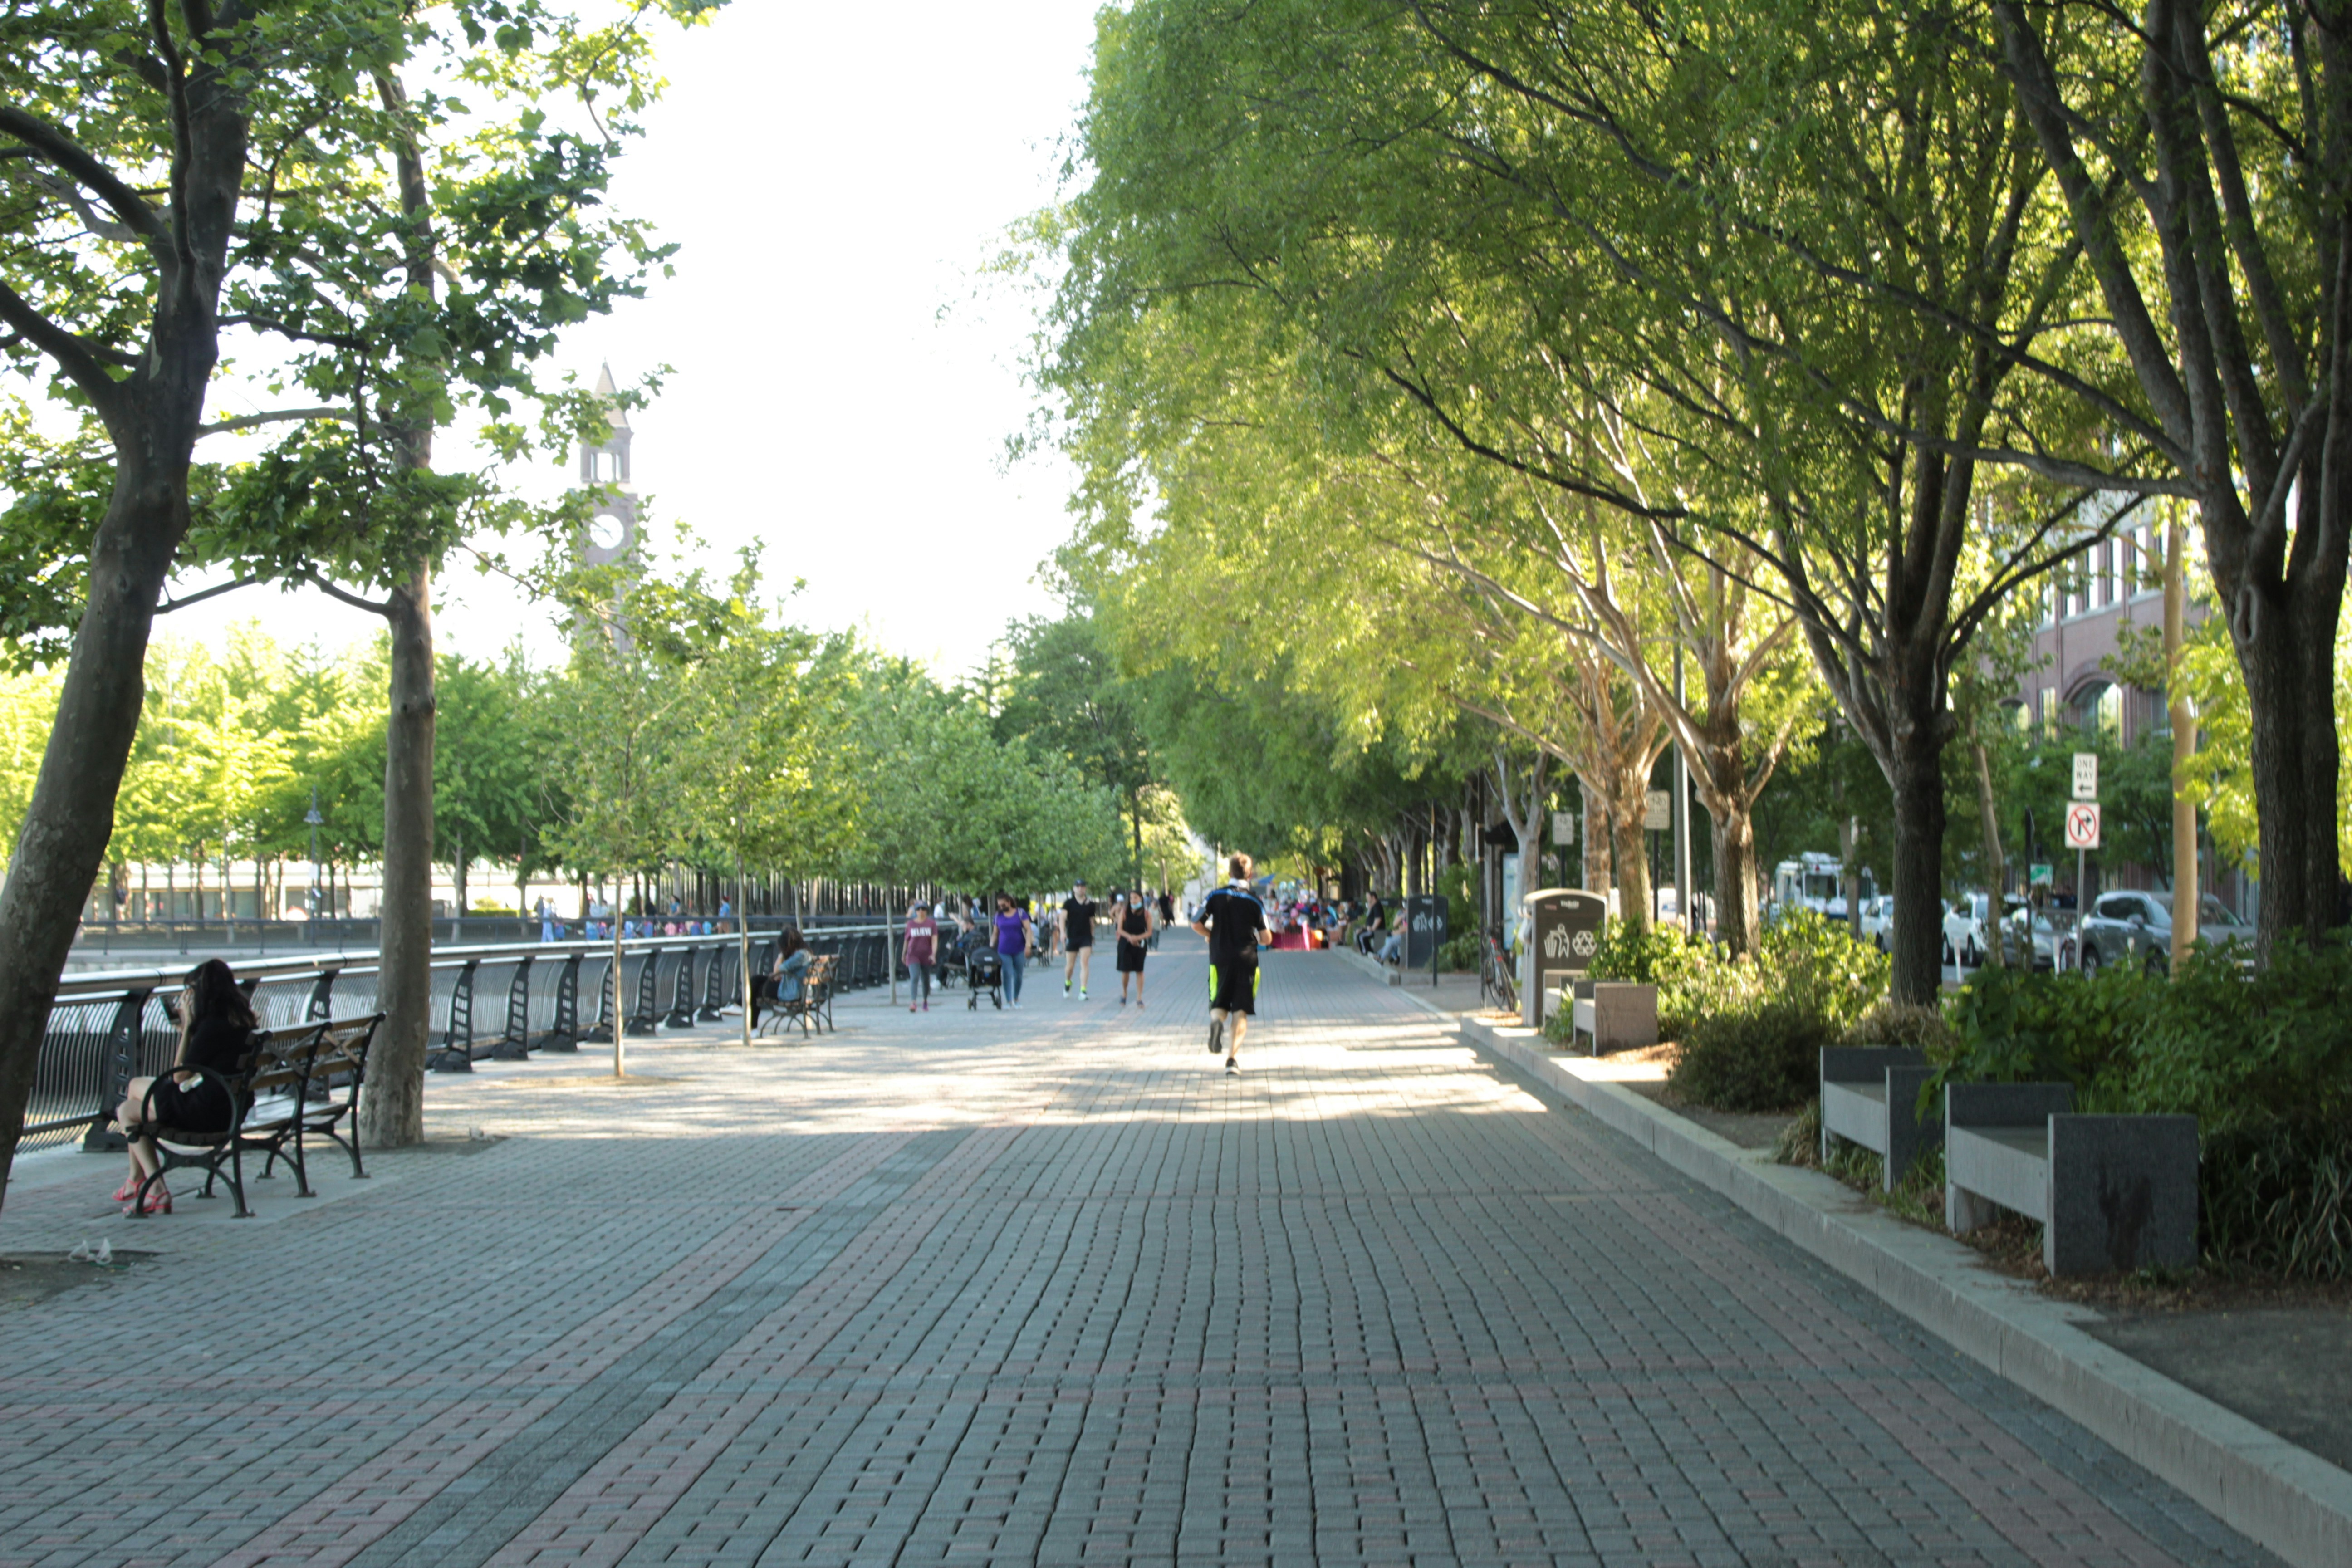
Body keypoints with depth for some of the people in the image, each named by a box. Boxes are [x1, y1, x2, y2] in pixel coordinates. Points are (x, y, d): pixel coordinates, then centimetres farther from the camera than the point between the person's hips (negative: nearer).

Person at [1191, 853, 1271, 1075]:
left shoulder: (1216, 896, 0)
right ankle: (1233, 1058, -5)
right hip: (1246, 960, -1)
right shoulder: (1254, 901, -3)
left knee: (1220, 1005, 13)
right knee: (1241, 1012, 4)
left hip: (1220, 959, 1)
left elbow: (1196, 925, -1)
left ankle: (1217, 1019, -23)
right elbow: (1266, 938, -4)